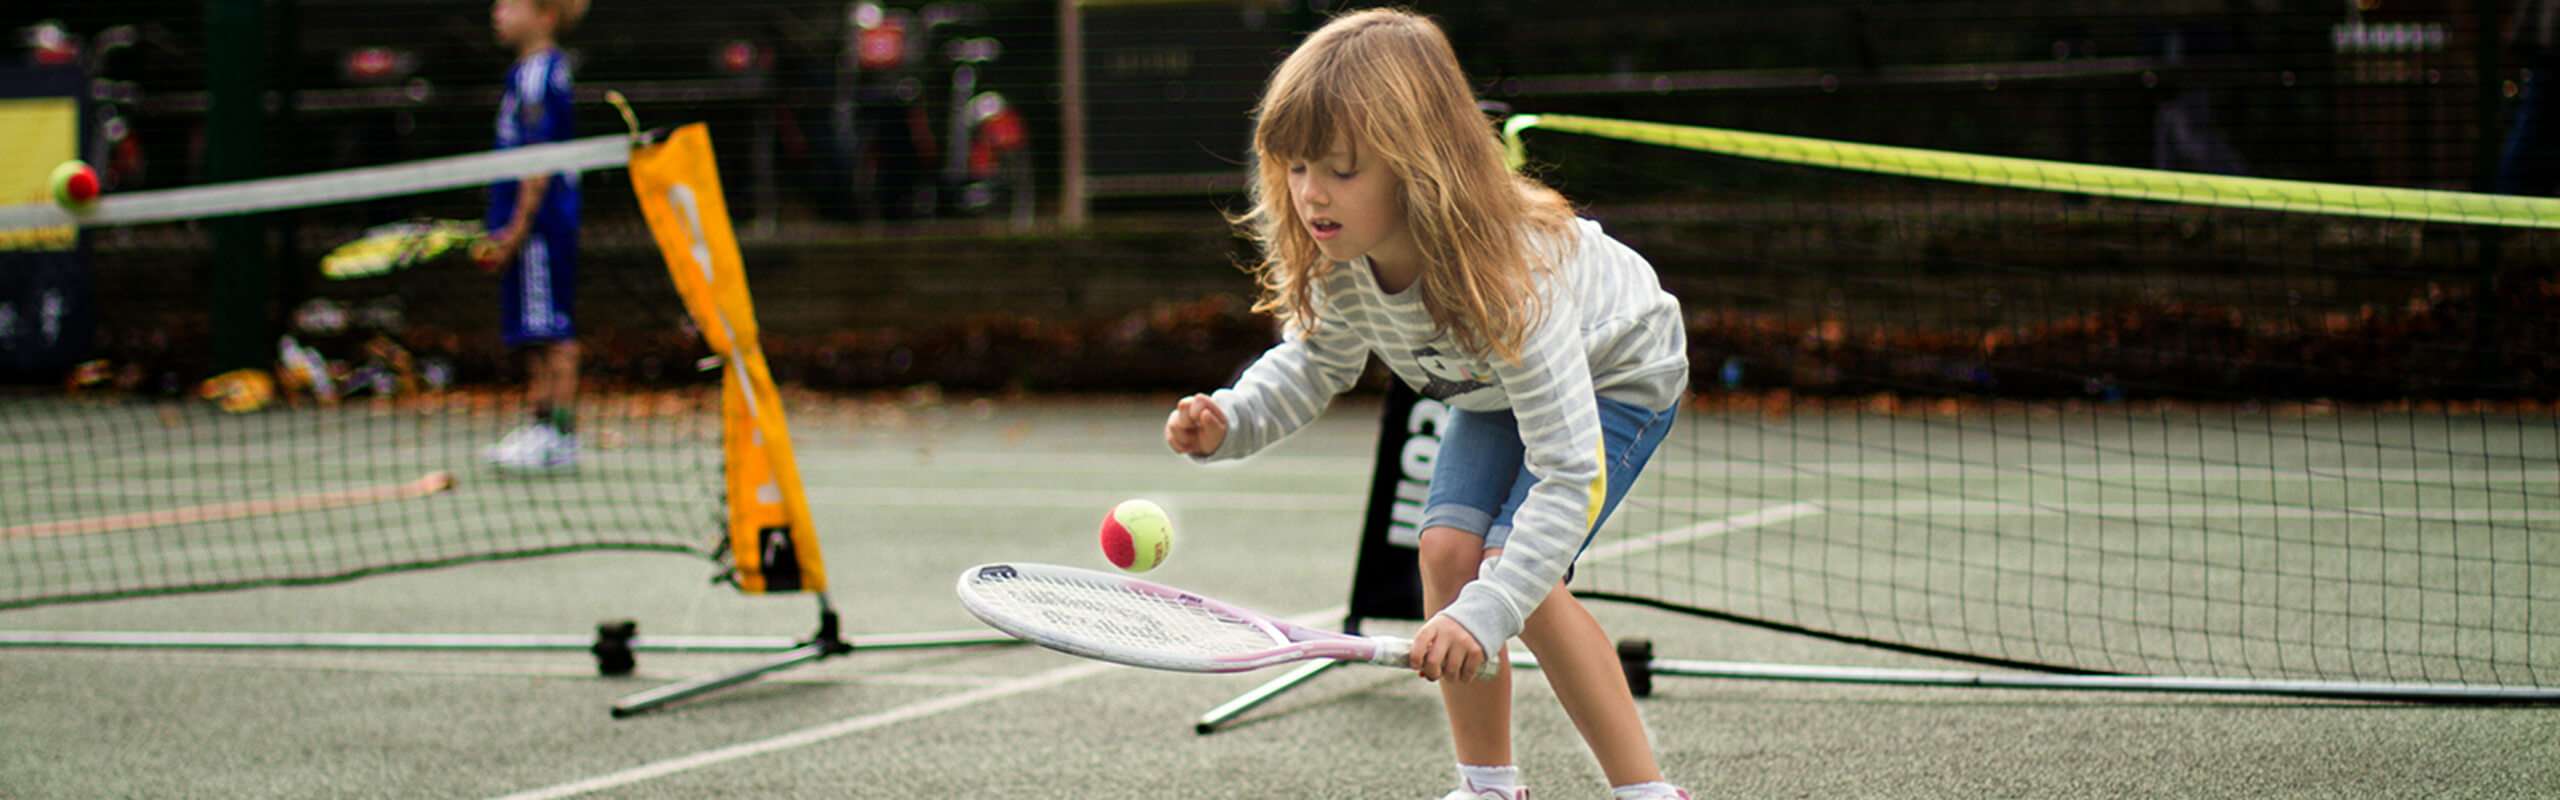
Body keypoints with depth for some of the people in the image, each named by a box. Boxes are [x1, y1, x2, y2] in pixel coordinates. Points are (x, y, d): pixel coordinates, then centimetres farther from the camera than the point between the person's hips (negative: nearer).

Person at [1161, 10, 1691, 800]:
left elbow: (1570, 471, -43)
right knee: (1447, 548, -12)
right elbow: (1317, 359, -1)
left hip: (1616, 372, -6)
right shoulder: (1338, 260, -25)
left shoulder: (1509, 273, -44)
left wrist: (1487, 613, -50)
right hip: (1490, 388, 7)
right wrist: (1232, 421, -22)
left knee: (1512, 566, -22)